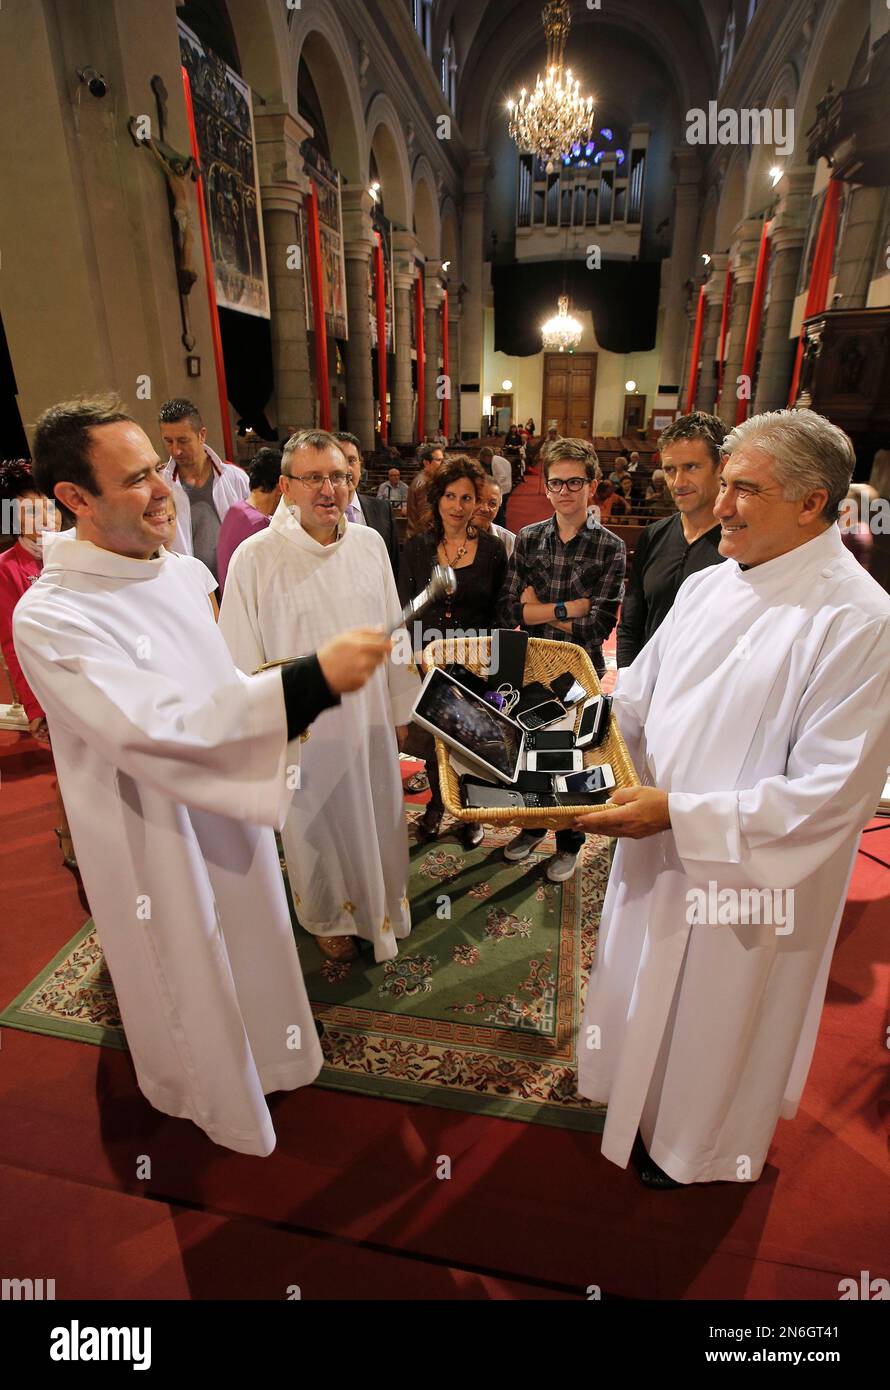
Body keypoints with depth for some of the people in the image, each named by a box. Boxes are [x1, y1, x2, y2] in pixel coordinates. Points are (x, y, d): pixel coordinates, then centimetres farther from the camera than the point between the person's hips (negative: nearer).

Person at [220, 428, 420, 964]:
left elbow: (394, 634, 5)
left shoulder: (370, 544, -4)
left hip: (371, 722, 4)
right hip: (302, 732, -3)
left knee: (377, 821, 21)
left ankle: (380, 906, 51)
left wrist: (400, 708, 10)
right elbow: (243, 663, -10)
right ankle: (329, 918, 48)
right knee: (318, 828, 18)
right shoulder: (255, 559, -16)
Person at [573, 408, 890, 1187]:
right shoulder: (708, 586, -1)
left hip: (748, 874, -6)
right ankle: (645, 1102, 58)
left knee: (715, 1017, 20)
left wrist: (679, 815, -27)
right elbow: (636, 696, 7)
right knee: (649, 990, 27)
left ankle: (698, 1148, 52)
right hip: (658, 849, 6)